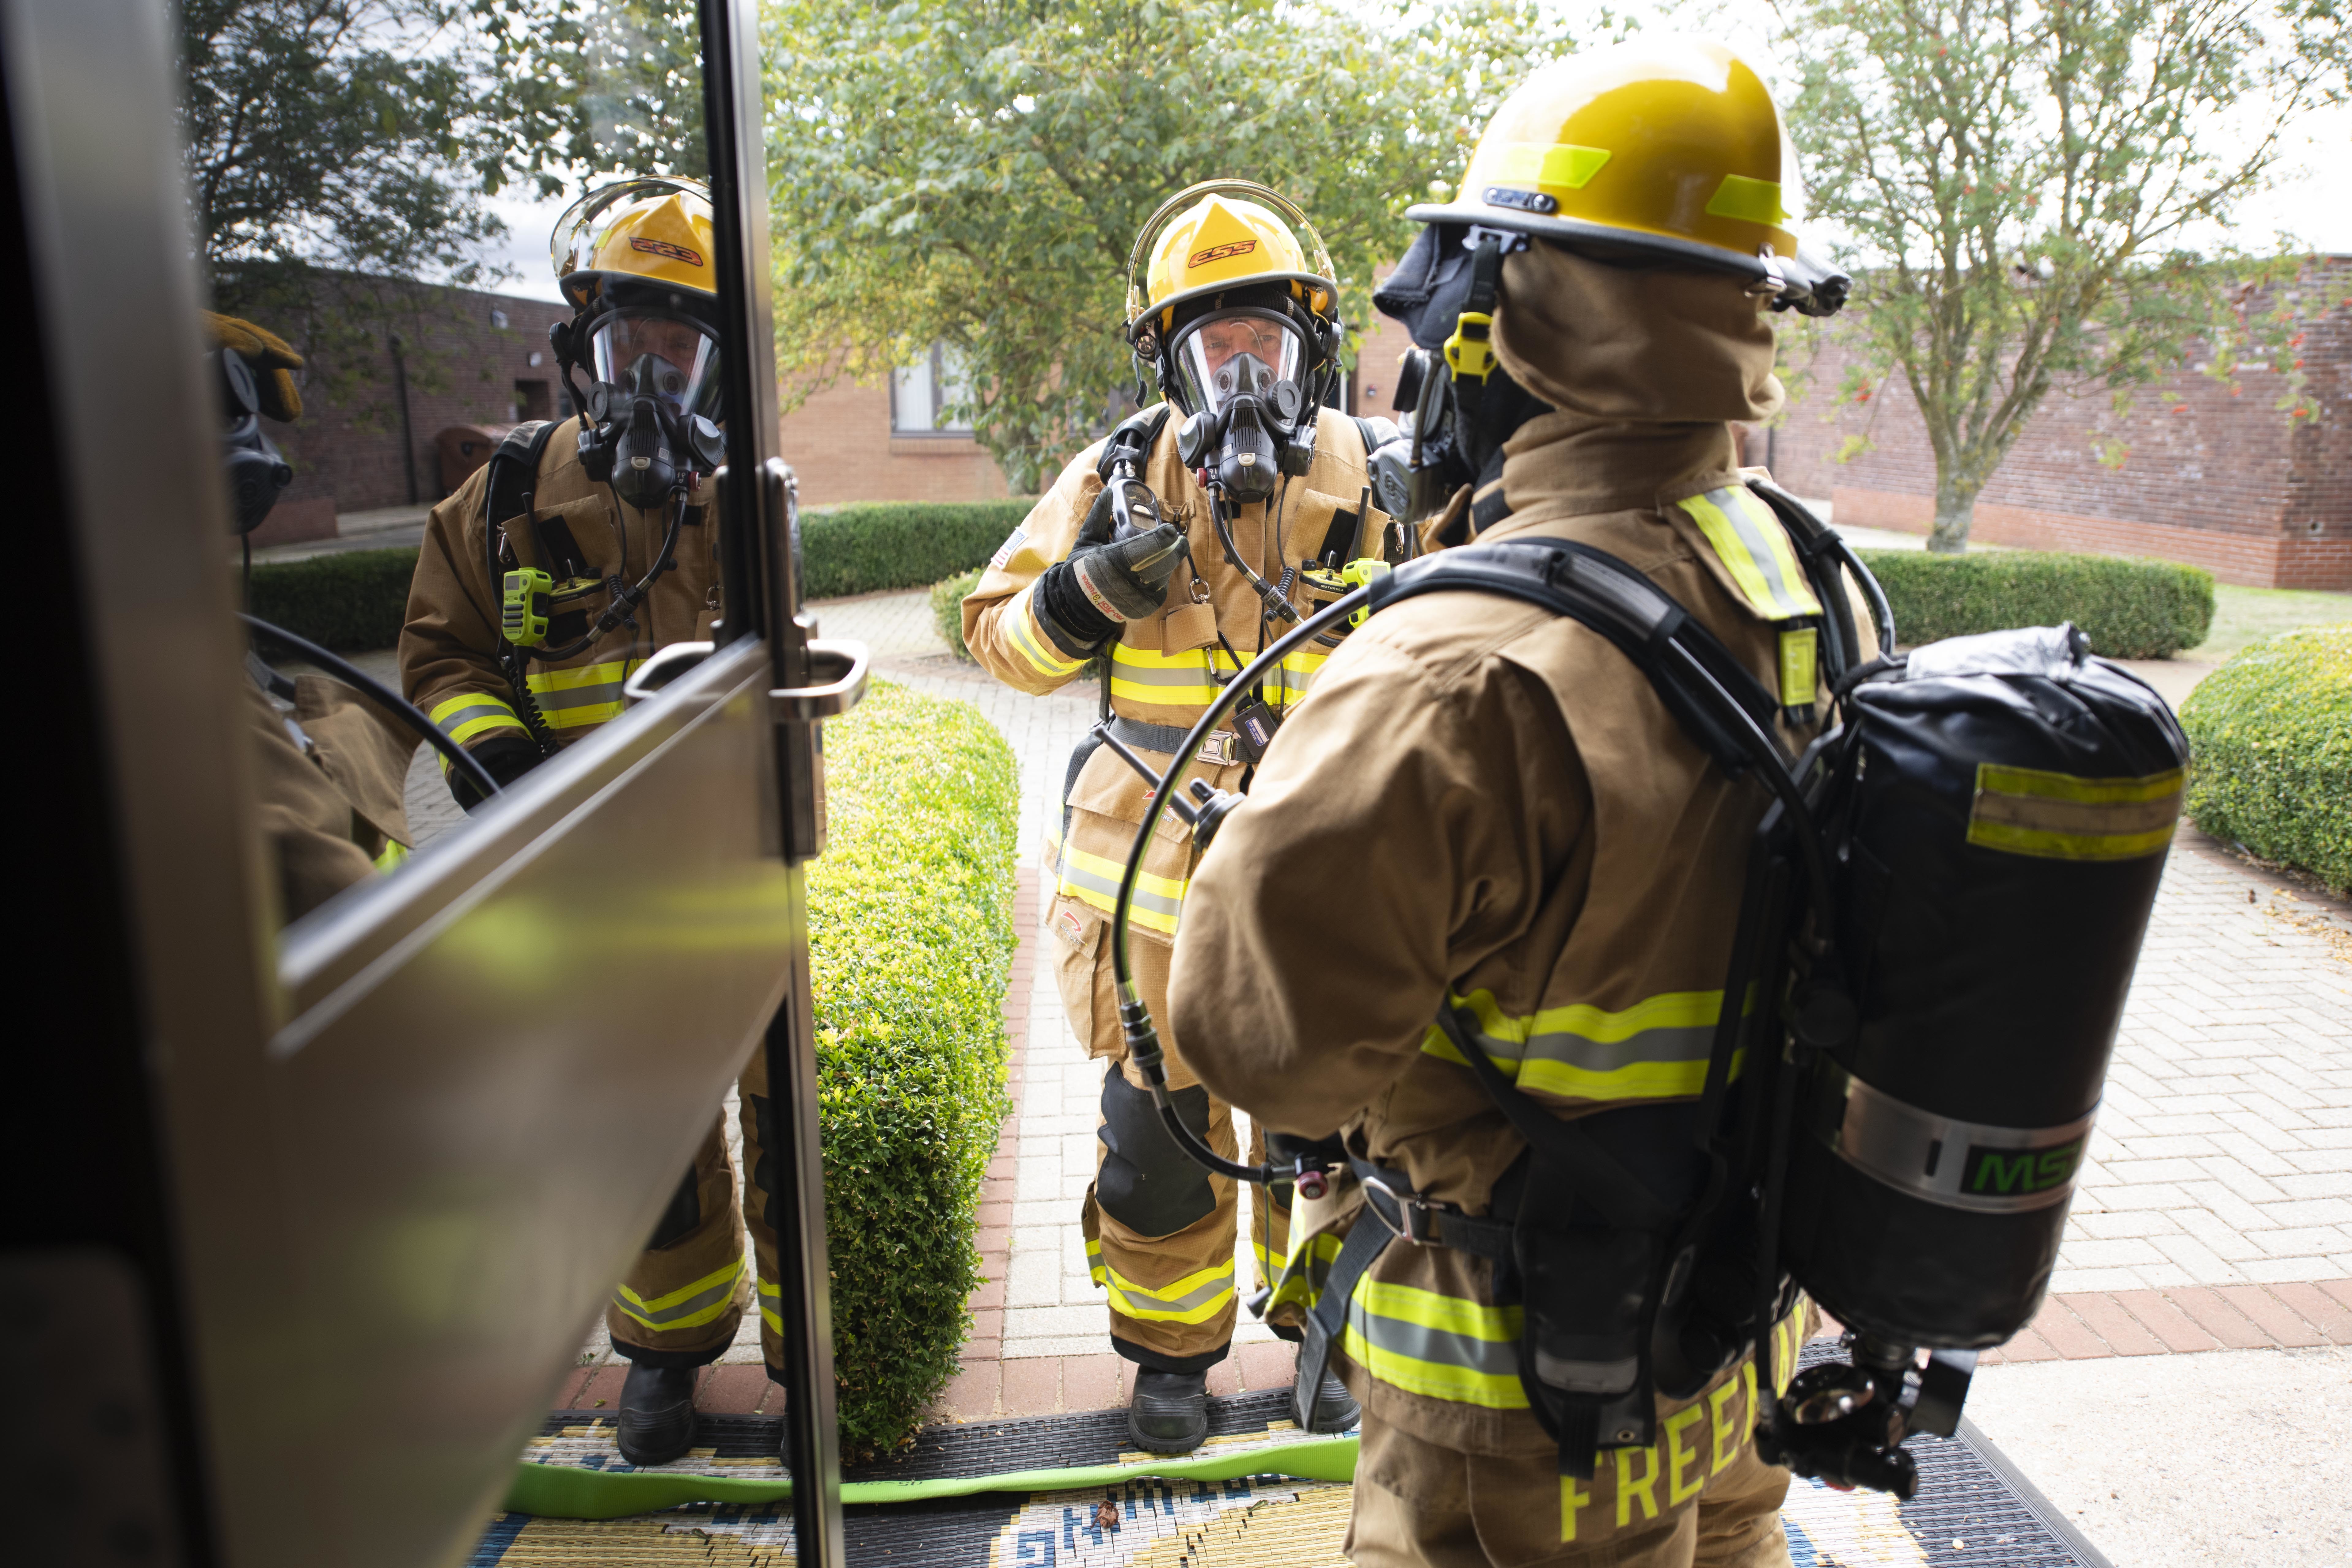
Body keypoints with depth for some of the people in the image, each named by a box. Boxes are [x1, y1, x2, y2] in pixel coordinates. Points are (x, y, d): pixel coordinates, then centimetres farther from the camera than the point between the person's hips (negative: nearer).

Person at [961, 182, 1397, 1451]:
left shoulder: (1371, 475, -3)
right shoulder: (1121, 476, -2)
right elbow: (1000, 632, 3)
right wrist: (1087, 592, -17)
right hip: (1157, 880, 0)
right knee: (1159, 1130, 12)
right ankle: (1171, 1350, 36)